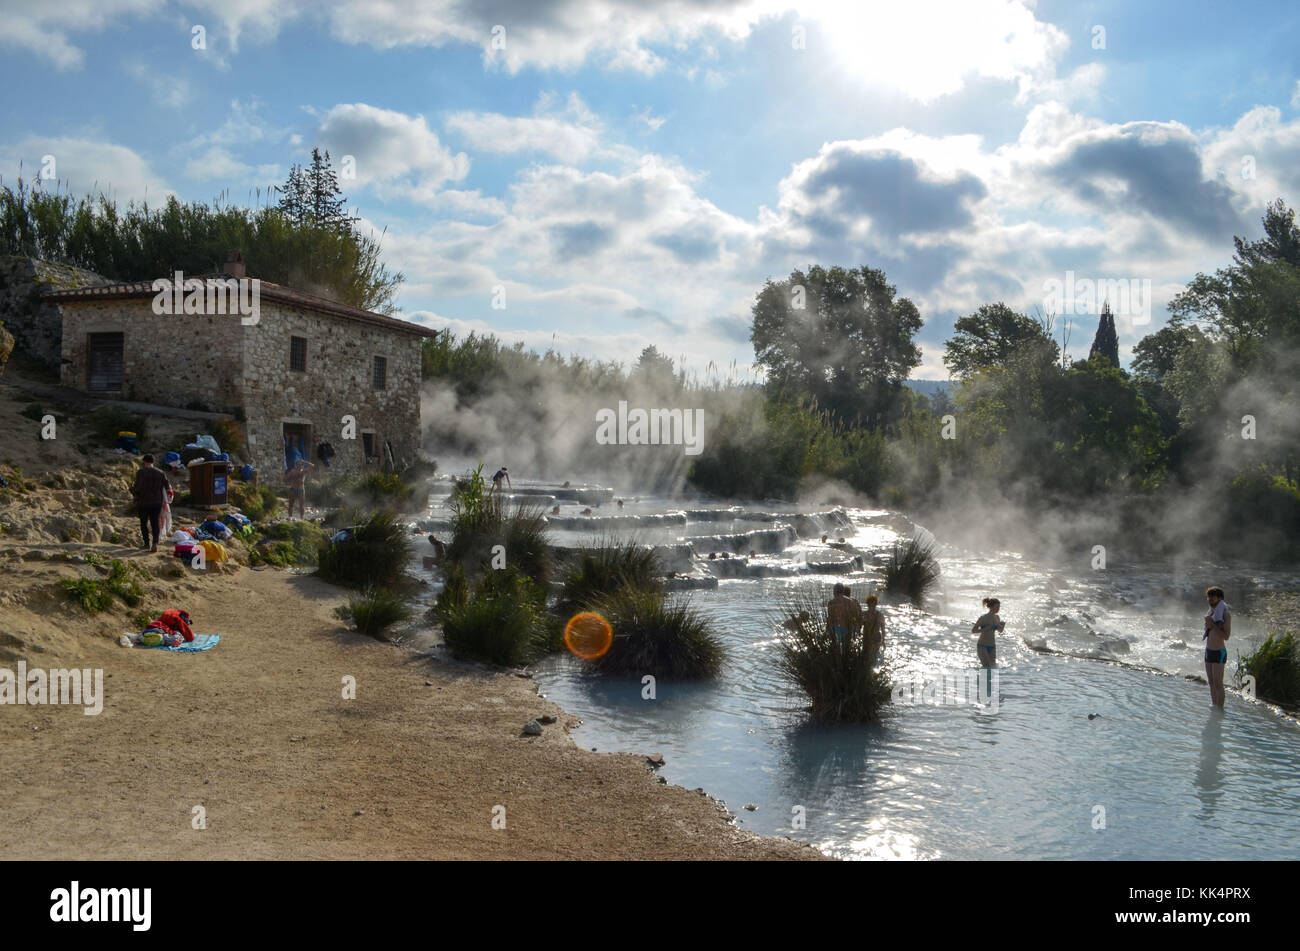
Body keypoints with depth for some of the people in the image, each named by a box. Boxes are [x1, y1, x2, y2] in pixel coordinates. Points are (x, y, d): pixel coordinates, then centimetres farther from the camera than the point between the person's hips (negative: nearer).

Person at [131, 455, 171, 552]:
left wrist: (132, 490, 1)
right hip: (157, 502, 2)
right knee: (155, 523, 6)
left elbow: (138, 487, -20)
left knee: (143, 522, 16)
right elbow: (167, 486, -2)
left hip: (143, 502, -2)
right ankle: (155, 542, -13)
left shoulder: (141, 472, -11)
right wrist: (169, 486, 21)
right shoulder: (160, 473, 0)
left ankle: (147, 543, 19)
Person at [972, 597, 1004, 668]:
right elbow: (973, 631, -12)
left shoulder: (997, 618, 3)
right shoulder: (984, 618, -14)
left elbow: (1000, 630, 18)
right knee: (988, 667, -13)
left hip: (992, 646, 6)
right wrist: (984, 629, -26)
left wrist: (1002, 626, -4)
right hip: (982, 646, -6)